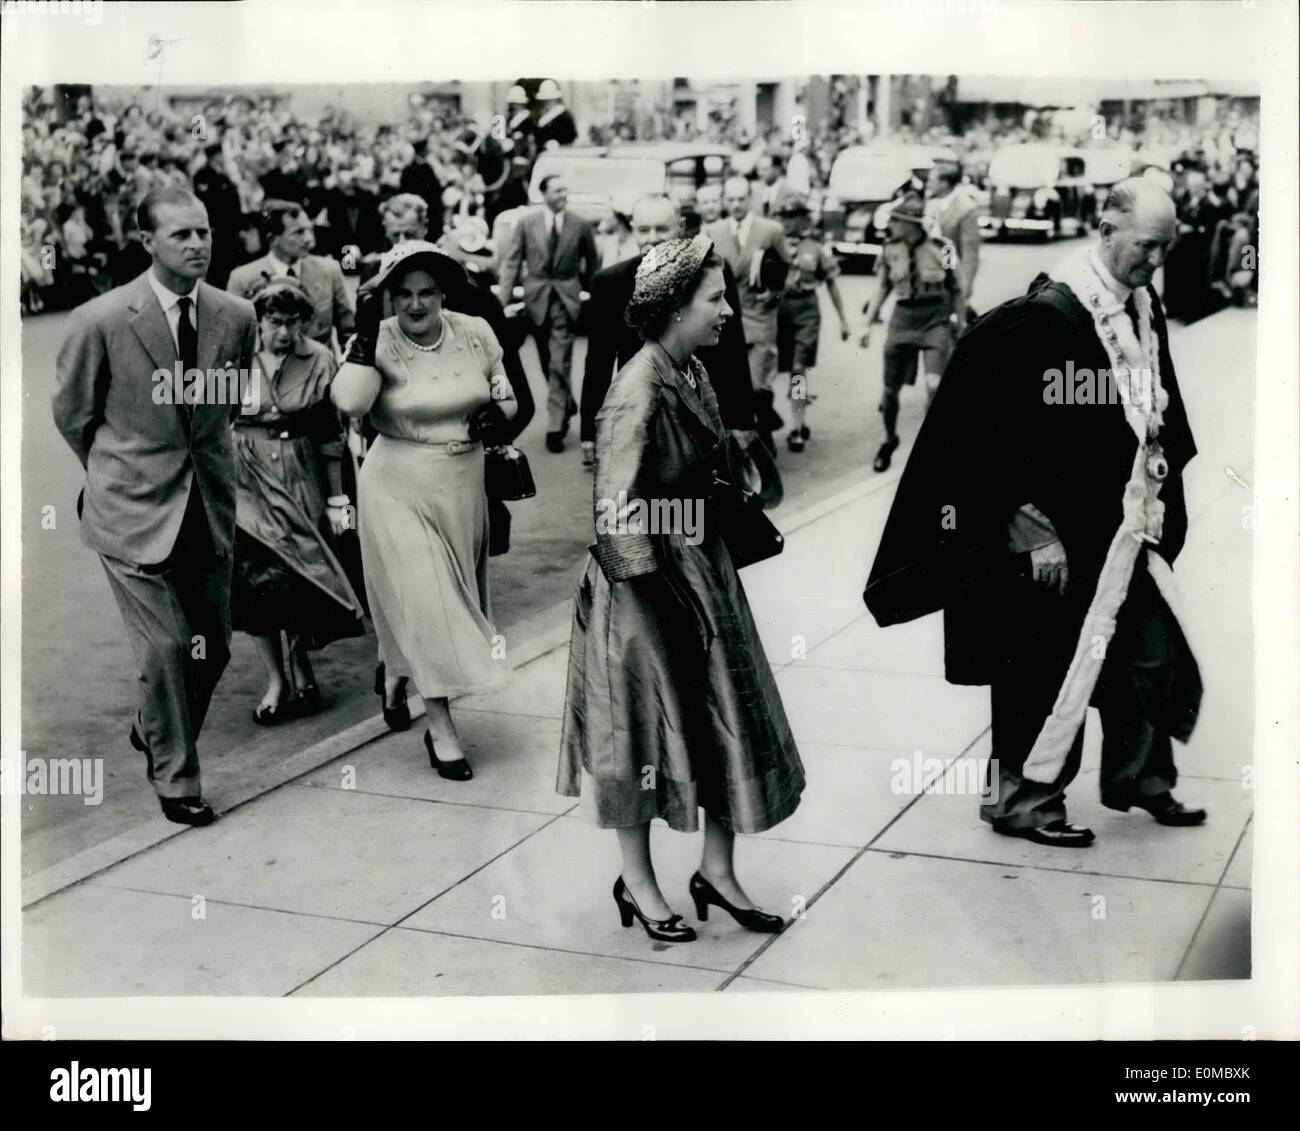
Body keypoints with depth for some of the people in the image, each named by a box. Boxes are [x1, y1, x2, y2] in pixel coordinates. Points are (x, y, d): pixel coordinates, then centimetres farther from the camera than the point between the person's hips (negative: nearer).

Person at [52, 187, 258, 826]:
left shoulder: (236, 317, -1)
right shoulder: (101, 320, -13)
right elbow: (71, 415, 2)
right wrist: (117, 474, 10)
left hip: (208, 508, 5)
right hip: (133, 510, -4)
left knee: (213, 647, 10)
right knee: (168, 646, -6)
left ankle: (154, 733, 38)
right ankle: (175, 780, 13)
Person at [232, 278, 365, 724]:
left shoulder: (319, 360, -2)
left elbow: (330, 436, 3)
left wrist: (336, 498, 3)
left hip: (300, 481, 0)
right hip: (247, 479, 0)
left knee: (296, 572, -3)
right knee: (256, 576, -4)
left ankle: (300, 667, 20)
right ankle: (276, 680, 8)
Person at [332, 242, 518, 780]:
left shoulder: (475, 333, -2)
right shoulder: (379, 344, -13)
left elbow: (506, 396, 10)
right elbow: (349, 401, -31)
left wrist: (497, 414, -13)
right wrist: (365, 331, -28)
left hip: (464, 486, 5)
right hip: (399, 487, -5)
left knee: (449, 596, 20)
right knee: (422, 599, -5)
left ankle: (395, 668, 50)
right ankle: (441, 728, 6)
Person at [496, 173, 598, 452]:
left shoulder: (580, 226, -3)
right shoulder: (526, 223, -2)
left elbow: (592, 262, 9)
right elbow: (511, 262, -2)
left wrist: (590, 293, 8)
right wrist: (505, 299, -9)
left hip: (566, 298, -2)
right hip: (536, 299, 2)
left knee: (559, 364, -8)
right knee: (548, 363, 15)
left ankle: (555, 426, -5)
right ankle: (567, 405, 39)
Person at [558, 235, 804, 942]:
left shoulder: (693, 373, 4)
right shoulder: (638, 394, -22)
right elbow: (618, 517, -21)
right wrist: (659, 599, -18)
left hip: (704, 570, 8)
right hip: (648, 580, -8)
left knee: (725, 721, 12)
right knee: (645, 729, 6)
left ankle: (717, 873, 25)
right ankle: (637, 883, 22)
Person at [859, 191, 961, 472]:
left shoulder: (940, 248, -9)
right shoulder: (890, 249, 0)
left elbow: (956, 289, 2)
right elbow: (883, 288, 11)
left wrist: (959, 326, 5)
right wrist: (868, 324, 8)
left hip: (936, 321, -3)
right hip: (903, 320, 3)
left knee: (934, 386, -18)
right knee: (891, 389, 7)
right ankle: (890, 439, 34)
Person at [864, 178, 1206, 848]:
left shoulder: (1146, 312, 5)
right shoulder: (1045, 315, -19)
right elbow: (1009, 435, -20)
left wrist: (1159, 499, 14)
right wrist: (1034, 531, -20)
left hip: (1123, 529, 8)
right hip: (1057, 537, -7)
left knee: (1152, 654, 13)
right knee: (1046, 667, 4)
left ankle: (1139, 777, 32)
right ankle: (1021, 797, 21)